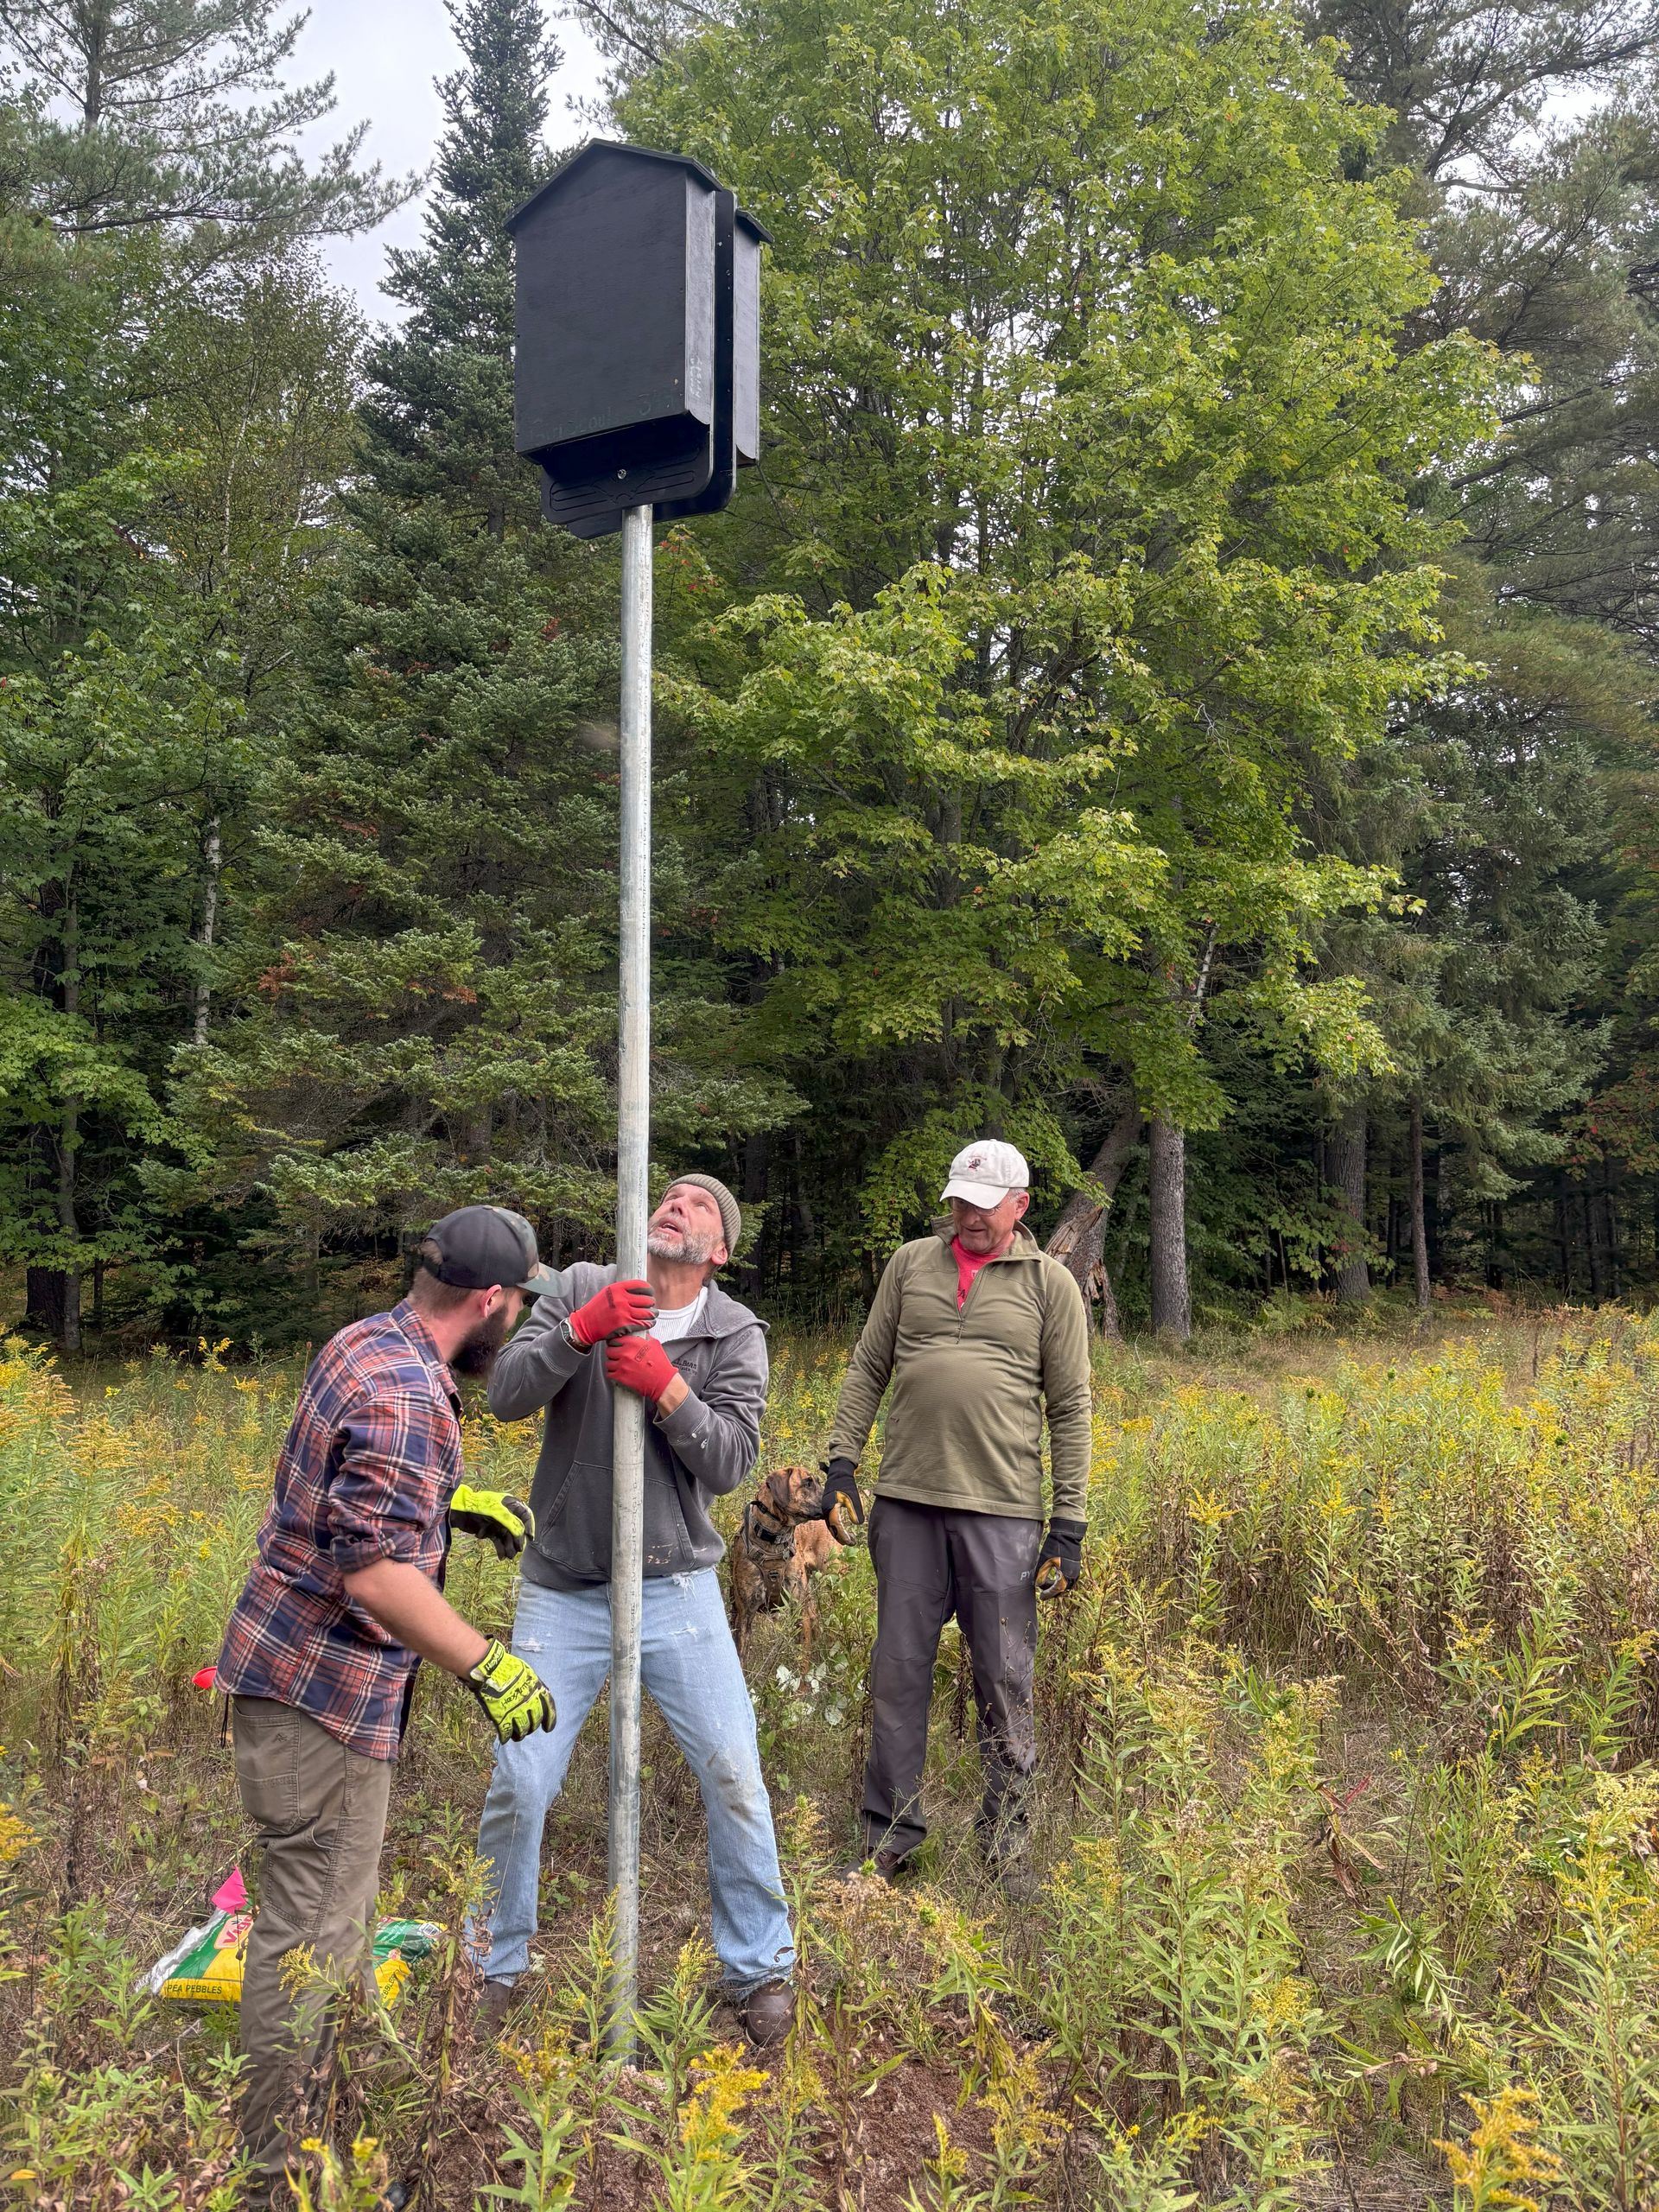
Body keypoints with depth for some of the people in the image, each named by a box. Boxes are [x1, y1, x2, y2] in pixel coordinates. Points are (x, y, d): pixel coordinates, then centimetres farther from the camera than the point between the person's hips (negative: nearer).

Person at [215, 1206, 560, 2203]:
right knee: (313, 1932, 2)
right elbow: (375, 1569, -31)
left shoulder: (365, 1343, 6)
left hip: (300, 1671, 10)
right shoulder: (403, 1395, -24)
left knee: (333, 1910, 23)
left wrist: (458, 1500, 21)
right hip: (323, 1691, -10)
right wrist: (487, 1665, -28)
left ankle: (317, 2115, 40)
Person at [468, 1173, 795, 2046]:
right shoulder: (580, 1289, -2)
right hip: (563, 1590, 0)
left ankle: (759, 1967, 25)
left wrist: (667, 1389, -24)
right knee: (520, 1784, 4)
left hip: (677, 1588, 0)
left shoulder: (736, 1332, -2)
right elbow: (506, 1395, -11)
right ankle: (494, 1969, 29)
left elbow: (731, 1461, -9)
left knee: (734, 1776, 3)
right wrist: (582, 1329, -26)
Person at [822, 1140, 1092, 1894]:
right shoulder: (910, 1264, 9)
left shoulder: (1050, 1283, 3)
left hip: (1003, 1510, -2)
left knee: (1005, 1680, 6)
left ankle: (1007, 1839, 23)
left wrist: (1071, 1521, -1)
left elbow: (1071, 1408, 3)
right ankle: (890, 1833, 23)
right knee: (898, 1670, 9)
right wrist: (841, 1459, 4)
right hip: (906, 1499, 2)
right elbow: (867, 1367, 13)